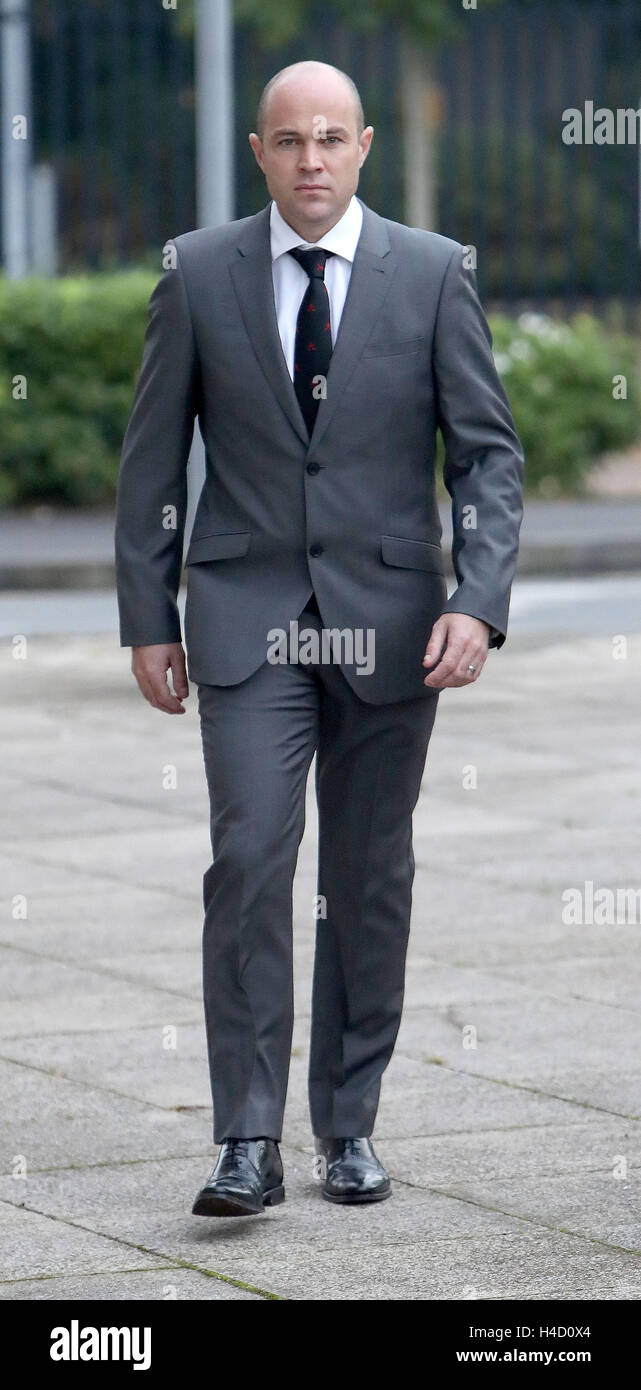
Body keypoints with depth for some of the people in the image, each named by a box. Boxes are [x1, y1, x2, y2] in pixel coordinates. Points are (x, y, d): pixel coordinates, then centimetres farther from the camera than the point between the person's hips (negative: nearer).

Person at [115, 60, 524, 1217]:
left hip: (388, 620, 1)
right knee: (250, 861, -13)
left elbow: (489, 453, 0)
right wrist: (148, 618, 3)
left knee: (370, 880, 7)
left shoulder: (433, 274, -1)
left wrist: (479, 603, -13)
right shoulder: (198, 273, 1)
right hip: (248, 617, -1)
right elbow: (152, 457, 6)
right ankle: (249, 1143, -12)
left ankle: (350, 1125, 19)